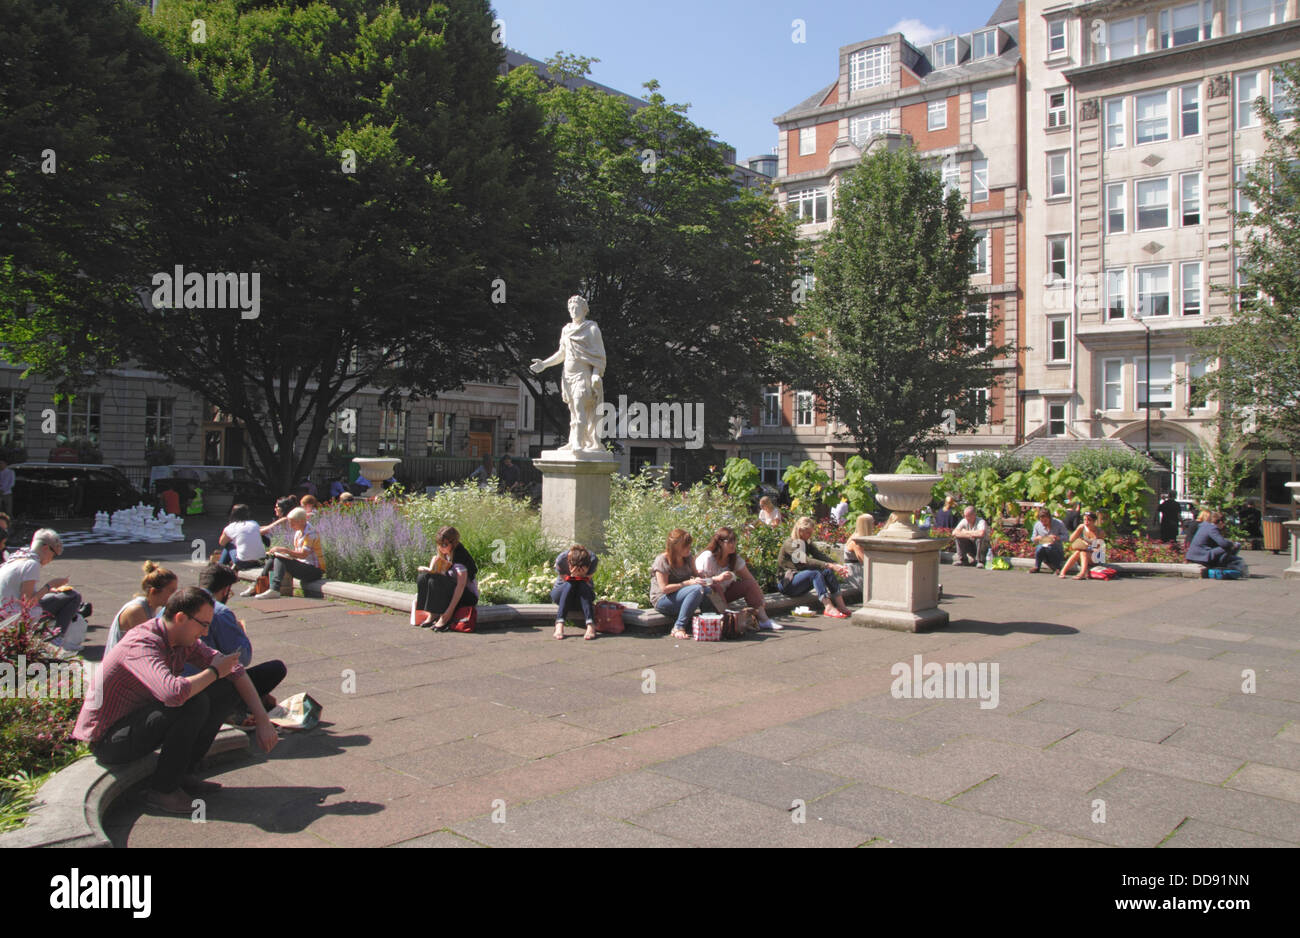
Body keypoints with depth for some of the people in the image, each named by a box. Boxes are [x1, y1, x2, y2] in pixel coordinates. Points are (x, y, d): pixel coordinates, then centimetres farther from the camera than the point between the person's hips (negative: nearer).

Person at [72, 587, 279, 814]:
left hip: (141, 717, 8)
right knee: (194, 702, -30)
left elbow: (234, 670, 2)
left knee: (226, 690, -1)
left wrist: (263, 721, -6)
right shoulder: (142, 644, -28)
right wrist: (213, 672, -26)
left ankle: (185, 774, 1)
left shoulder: (185, 640, -2)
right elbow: (174, 693, -46)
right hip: (107, 740, -8)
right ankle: (162, 789, -14)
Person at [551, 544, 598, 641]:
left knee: (582, 585, -33)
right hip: (561, 594, -1)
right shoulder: (561, 559, -25)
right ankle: (559, 624, -41)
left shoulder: (592, 559, -23)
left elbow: (587, 582, -18)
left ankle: (591, 625, -44)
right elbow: (566, 580, -18)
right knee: (569, 585, -34)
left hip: (584, 594, 1)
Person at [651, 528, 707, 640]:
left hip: (680, 598, 6)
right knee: (697, 589, -32)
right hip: (662, 600, -6)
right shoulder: (662, 561, -14)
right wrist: (688, 583, -24)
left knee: (707, 590, -22)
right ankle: (678, 627, -28)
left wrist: (703, 579, -9)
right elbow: (664, 588, -19)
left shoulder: (689, 558, 6)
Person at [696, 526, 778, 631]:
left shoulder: (735, 558, -2)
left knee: (749, 584, -12)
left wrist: (761, 599, -9)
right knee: (715, 587, -37)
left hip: (723, 594, 6)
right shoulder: (707, 557, -21)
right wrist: (717, 578, -41)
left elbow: (750, 579, -2)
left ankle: (763, 619, -14)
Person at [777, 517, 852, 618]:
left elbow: (820, 556, -4)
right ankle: (828, 607, -42)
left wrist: (837, 565, -23)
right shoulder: (789, 544, -16)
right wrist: (830, 566, -37)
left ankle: (840, 605, -25)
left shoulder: (807, 543, 10)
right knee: (814, 573, -32)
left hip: (800, 577, 7)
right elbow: (806, 561, -29)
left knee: (827, 572, -16)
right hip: (786, 583, -7)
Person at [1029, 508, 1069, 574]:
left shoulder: (1059, 523, -5)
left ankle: (1057, 567, -10)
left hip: (1057, 549, -2)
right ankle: (1037, 567, -10)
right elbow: (1033, 539, 9)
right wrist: (1037, 538, -15)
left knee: (1049, 548, -36)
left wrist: (1057, 537, -26)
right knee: (1039, 547, -33)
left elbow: (1066, 536, -8)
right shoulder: (1037, 525, 3)